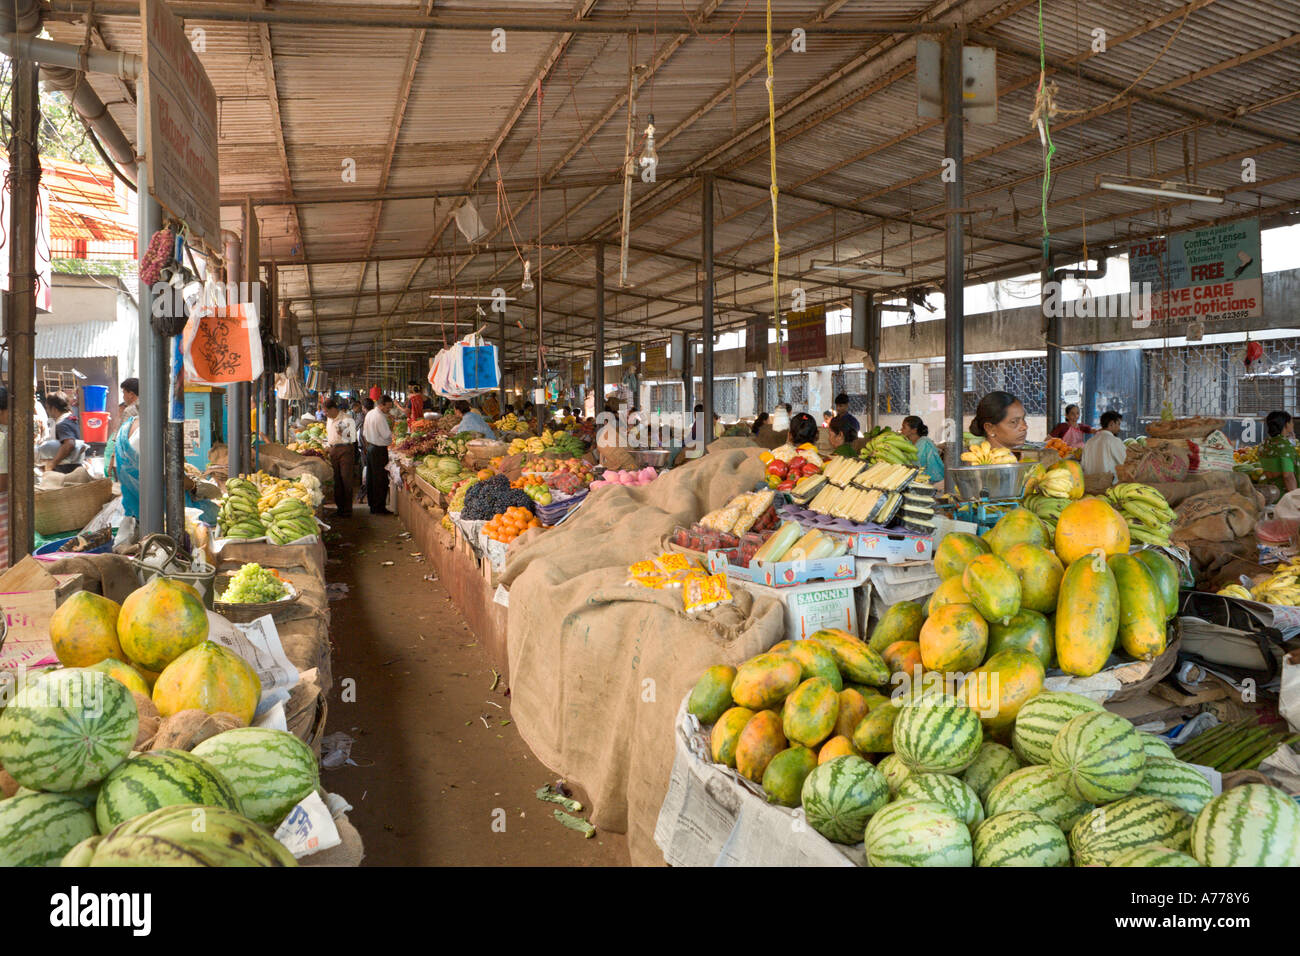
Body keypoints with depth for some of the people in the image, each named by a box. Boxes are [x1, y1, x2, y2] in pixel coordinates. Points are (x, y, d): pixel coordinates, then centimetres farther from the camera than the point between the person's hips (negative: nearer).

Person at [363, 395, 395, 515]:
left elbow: (364, 432, 17)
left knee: (370, 478, 14)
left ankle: (372, 505, 22)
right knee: (381, 479, -5)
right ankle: (379, 507, -3)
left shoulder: (369, 414, 11)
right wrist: (393, 432, -2)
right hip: (379, 450, -10)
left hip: (369, 447, 10)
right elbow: (386, 435, -20)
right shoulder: (380, 417, -19)